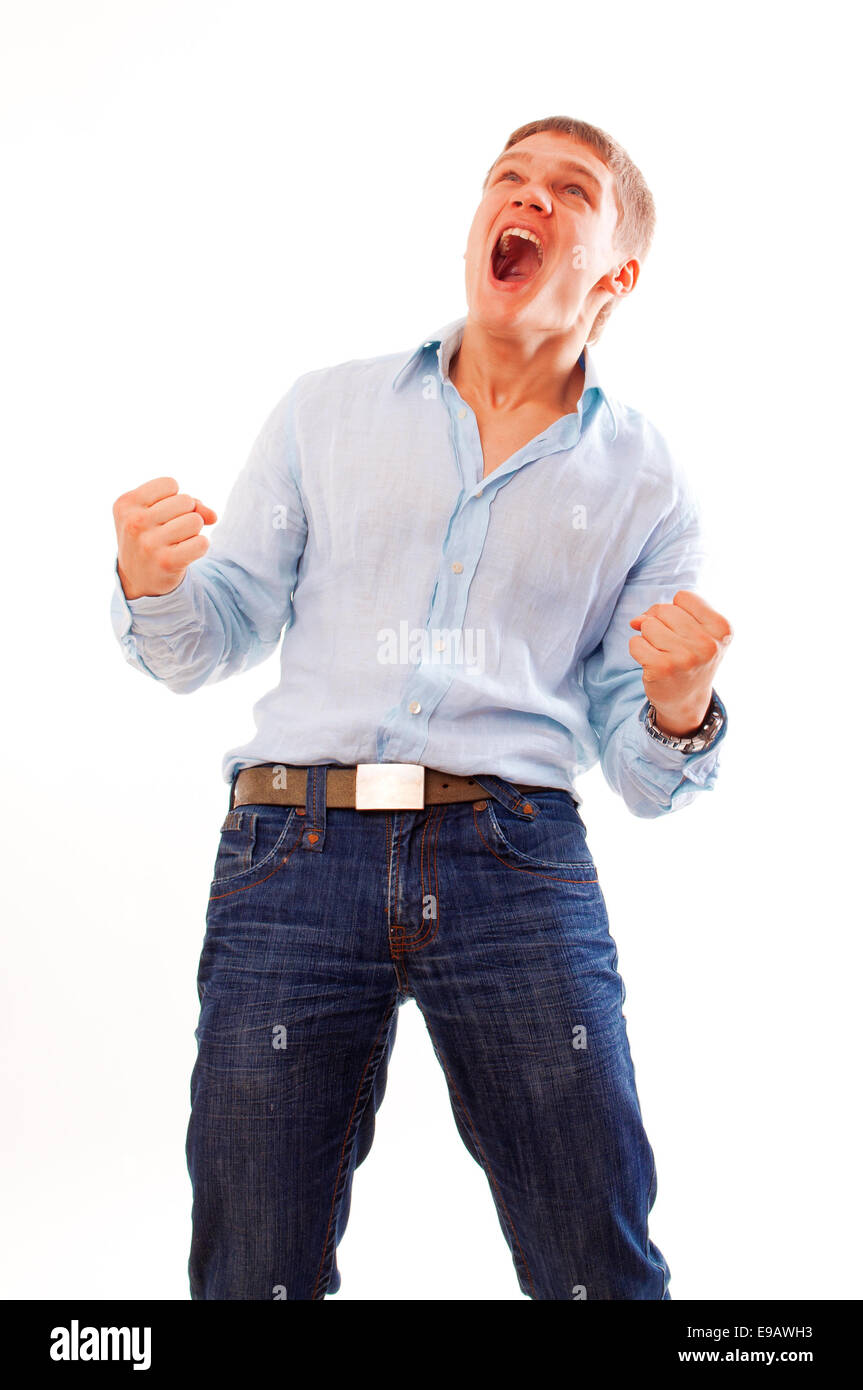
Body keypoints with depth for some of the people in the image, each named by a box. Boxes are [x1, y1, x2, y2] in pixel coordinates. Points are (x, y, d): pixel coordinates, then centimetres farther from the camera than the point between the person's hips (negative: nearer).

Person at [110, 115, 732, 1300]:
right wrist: (153, 585, -9)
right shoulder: (325, 411, 13)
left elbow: (640, 775, 10)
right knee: (253, 1277, 8)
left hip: (517, 865, 0)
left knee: (602, 1272, 4)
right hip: (297, 846, 1)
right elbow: (210, 644, 12)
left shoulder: (645, 481, 11)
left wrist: (681, 711, -12)